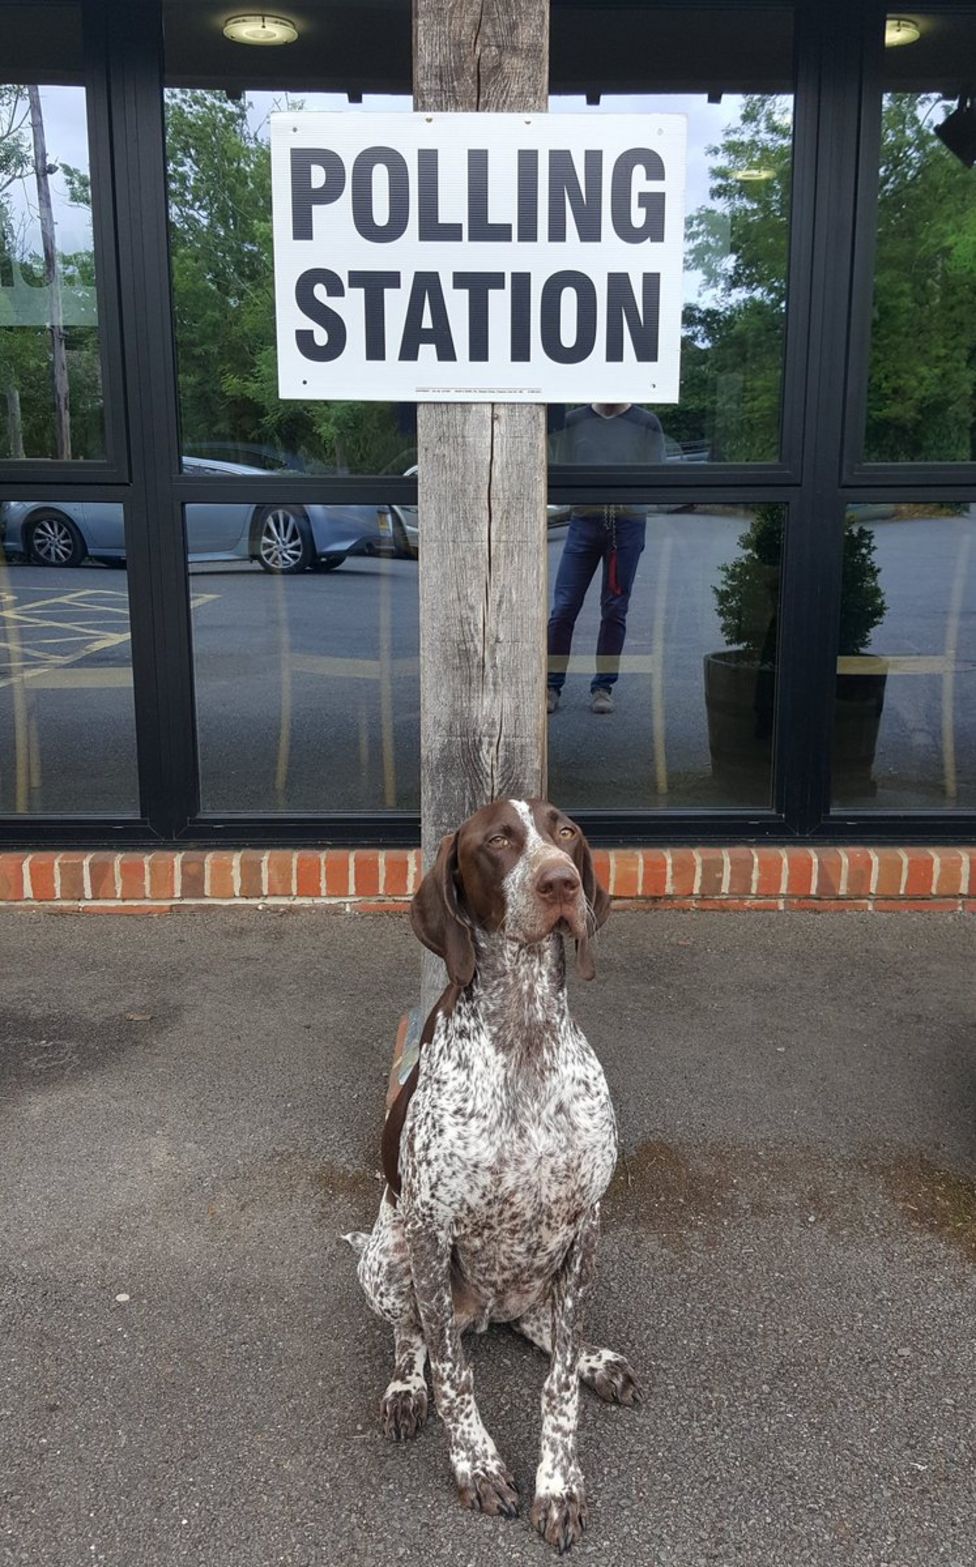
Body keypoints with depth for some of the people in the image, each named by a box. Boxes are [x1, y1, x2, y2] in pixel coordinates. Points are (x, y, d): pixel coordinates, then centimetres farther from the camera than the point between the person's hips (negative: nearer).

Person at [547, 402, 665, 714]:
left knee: (615, 610, 4)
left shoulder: (647, 424, 6)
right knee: (564, 607, -3)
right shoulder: (573, 422, 9)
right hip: (584, 521, 1)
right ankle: (552, 685, 6)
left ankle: (603, 687, 14)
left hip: (628, 522, 0)